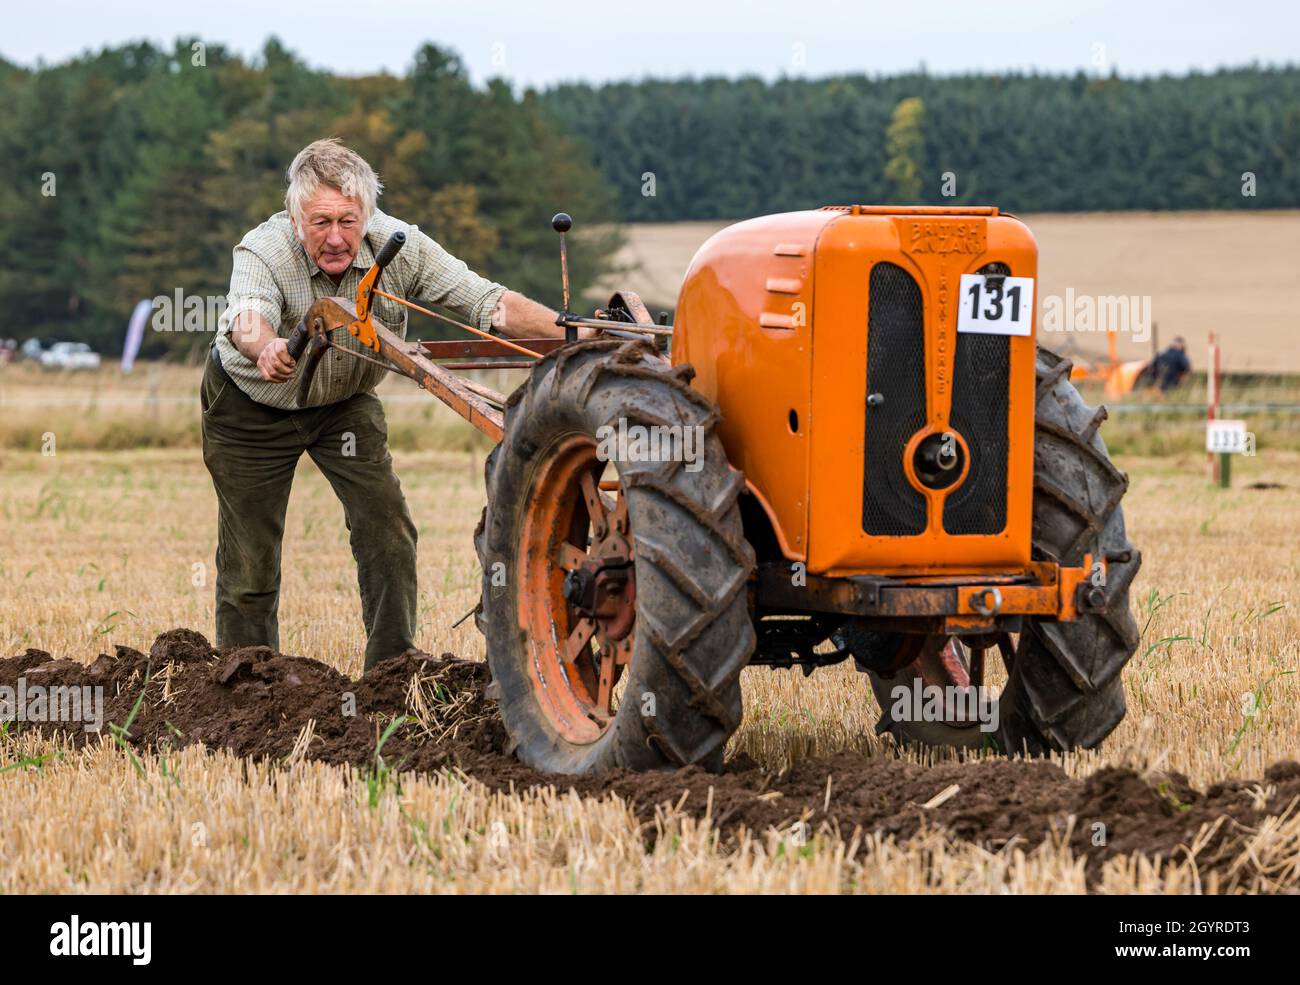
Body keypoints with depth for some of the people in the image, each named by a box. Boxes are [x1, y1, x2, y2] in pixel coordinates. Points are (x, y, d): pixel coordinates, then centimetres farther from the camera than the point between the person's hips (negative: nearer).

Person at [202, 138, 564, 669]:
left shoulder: (397, 245, -26)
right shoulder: (263, 252, -35)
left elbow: (487, 301, -28)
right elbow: (248, 315, -55)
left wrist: (572, 333, -42)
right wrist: (265, 348, -79)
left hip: (345, 400, 3)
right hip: (251, 406, -3)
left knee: (386, 529, -10)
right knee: (249, 560, -2)